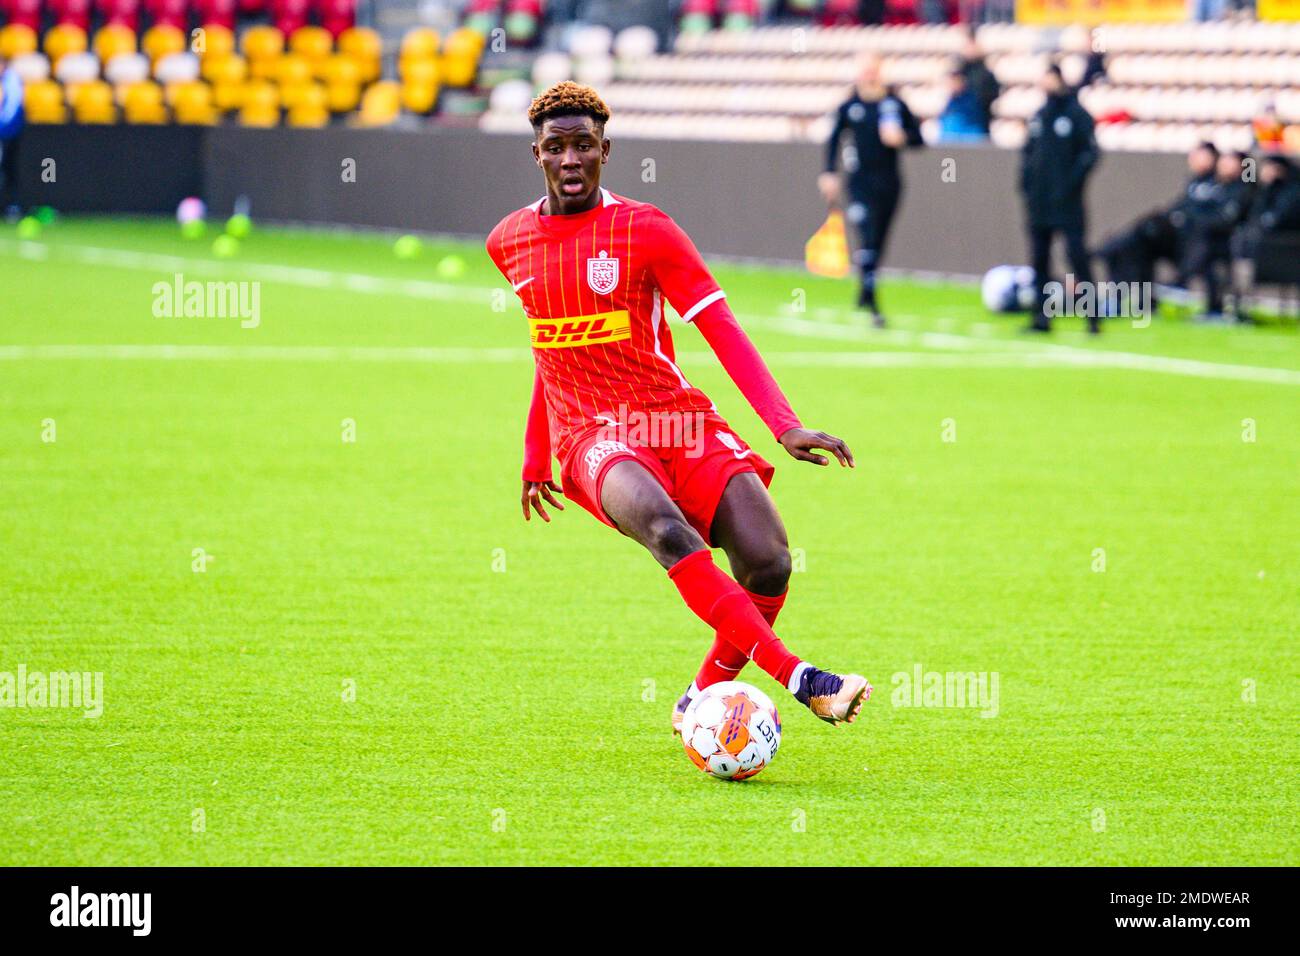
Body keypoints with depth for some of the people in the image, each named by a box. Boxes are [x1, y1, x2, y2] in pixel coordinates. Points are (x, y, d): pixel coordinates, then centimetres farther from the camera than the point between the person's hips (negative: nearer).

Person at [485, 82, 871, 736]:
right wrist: (535, 458, 30)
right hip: (593, 436, 0)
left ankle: (703, 700, 5)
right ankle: (800, 680, -43)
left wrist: (785, 426, -19)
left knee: (768, 562, -22)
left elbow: (723, 333, -7)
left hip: (680, 422, 0)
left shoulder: (645, 230, -1)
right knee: (665, 529, -35)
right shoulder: (509, 243, 11)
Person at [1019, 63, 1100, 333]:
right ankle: (1042, 316, 11)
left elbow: (1089, 153, -9)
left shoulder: (1077, 114, -5)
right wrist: (1025, 179, 6)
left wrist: (1072, 182, -16)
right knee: (1039, 259, 6)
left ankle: (1092, 315, -8)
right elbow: (1028, 150, 20)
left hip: (1066, 202, -6)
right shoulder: (1038, 116, 13)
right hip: (1038, 200, 6)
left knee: (1076, 253, -11)